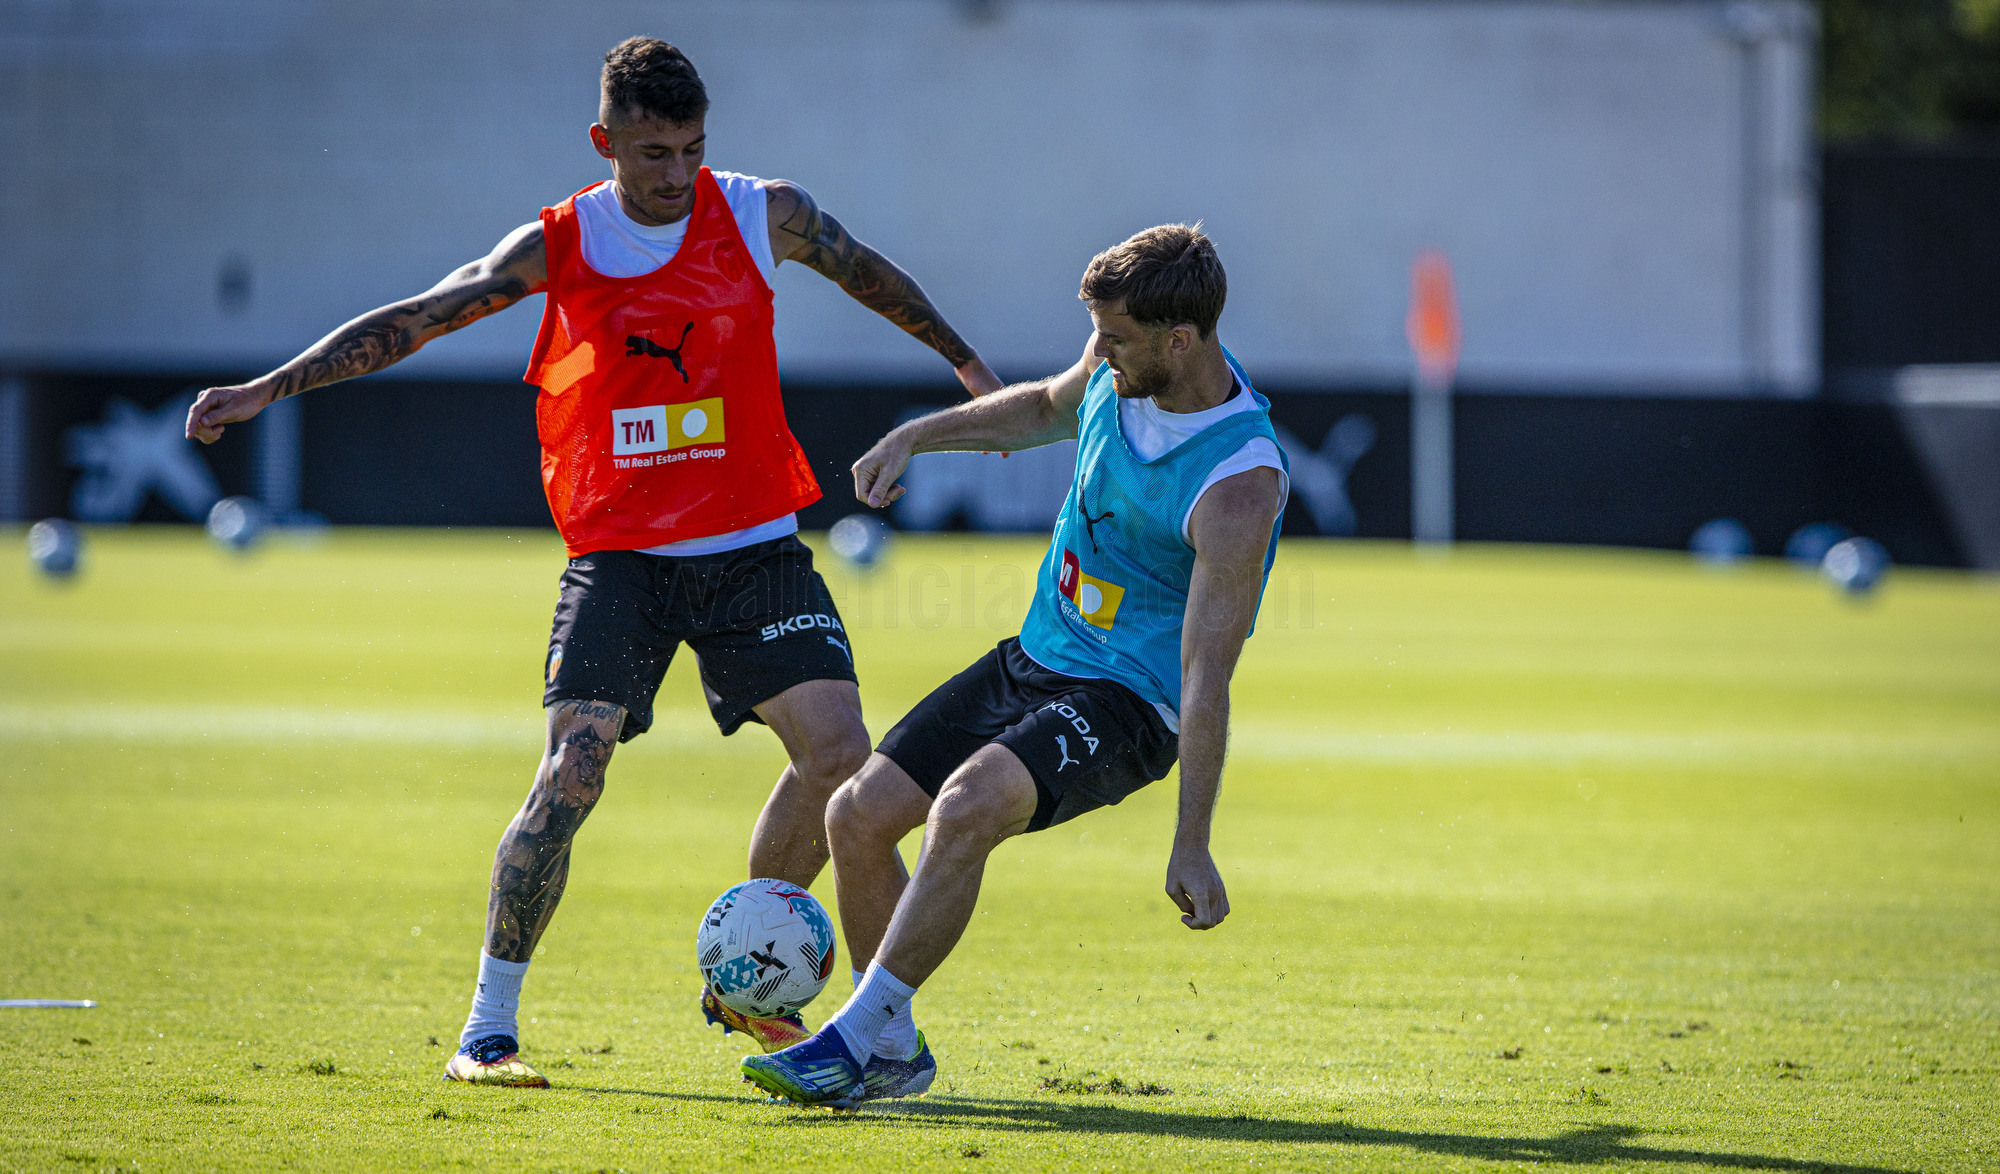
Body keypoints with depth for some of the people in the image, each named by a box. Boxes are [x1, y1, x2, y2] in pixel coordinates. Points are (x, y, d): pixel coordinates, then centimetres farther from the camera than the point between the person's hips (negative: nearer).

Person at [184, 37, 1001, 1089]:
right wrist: (269, 389, -8)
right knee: (572, 772, -18)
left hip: (753, 547, 2)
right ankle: (489, 1024, -8)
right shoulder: (556, 249, -3)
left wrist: (968, 366, 31)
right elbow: (408, 323, -1)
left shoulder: (764, 216, 1)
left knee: (837, 751, -11)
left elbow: (872, 277, 19)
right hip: (619, 554, -2)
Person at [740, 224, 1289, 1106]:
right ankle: (895, 1051, 15)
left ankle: (856, 1038, -24)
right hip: (1034, 660, 8)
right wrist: (916, 437, 15)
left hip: (1128, 703, -8)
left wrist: (1191, 847, -25)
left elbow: (1207, 678, -26)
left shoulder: (1237, 485, -26)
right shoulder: (1123, 367, -4)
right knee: (858, 816, -1)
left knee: (967, 806, -33)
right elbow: (1049, 408, 23)